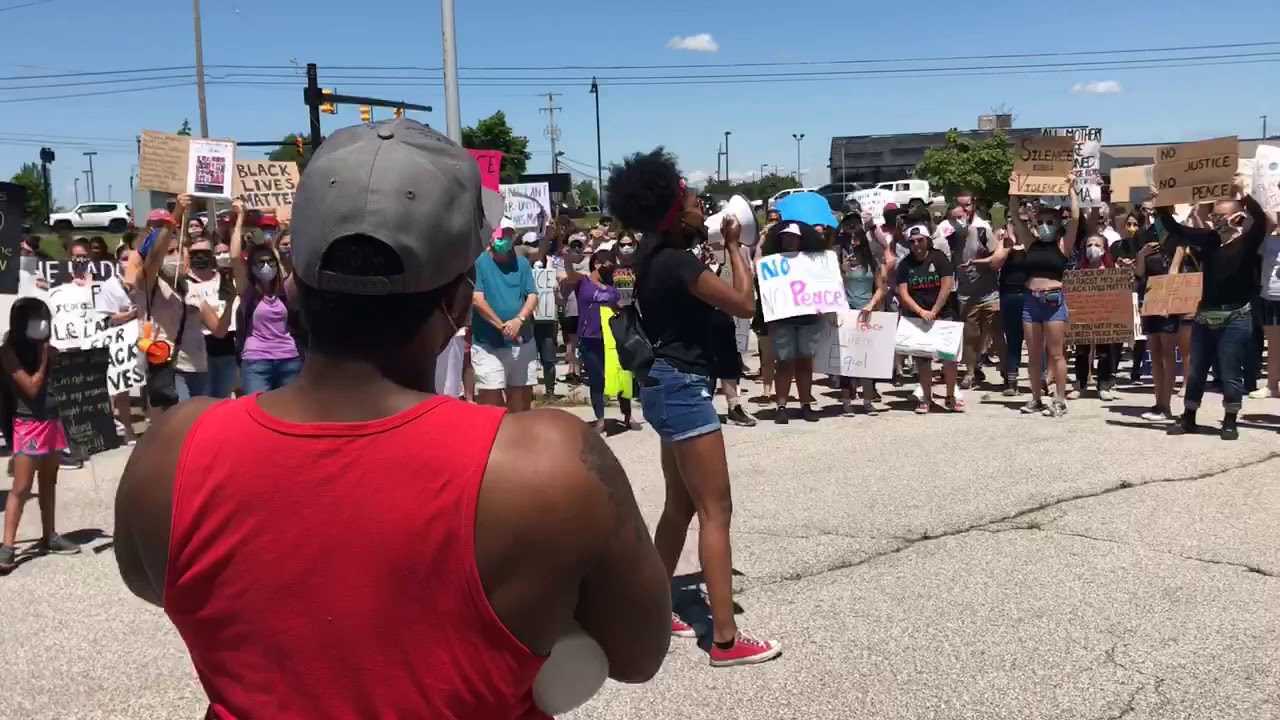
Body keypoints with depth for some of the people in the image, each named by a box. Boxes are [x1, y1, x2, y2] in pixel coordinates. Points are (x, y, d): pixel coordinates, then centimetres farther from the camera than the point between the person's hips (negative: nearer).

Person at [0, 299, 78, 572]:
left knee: (49, 483, 13)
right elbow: (32, 387, -14)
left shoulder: (47, 349, 9)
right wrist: (44, 359, -8)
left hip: (53, 422, 6)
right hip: (28, 424, -6)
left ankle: (49, 536, 22)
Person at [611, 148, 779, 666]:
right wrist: (734, 246, -3)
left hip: (668, 384, 10)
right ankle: (726, 639, -5)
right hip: (683, 387, -10)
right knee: (715, 510, -8)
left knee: (681, 504, 17)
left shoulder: (656, 257, 10)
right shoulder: (677, 262, -19)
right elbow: (744, 304, -14)